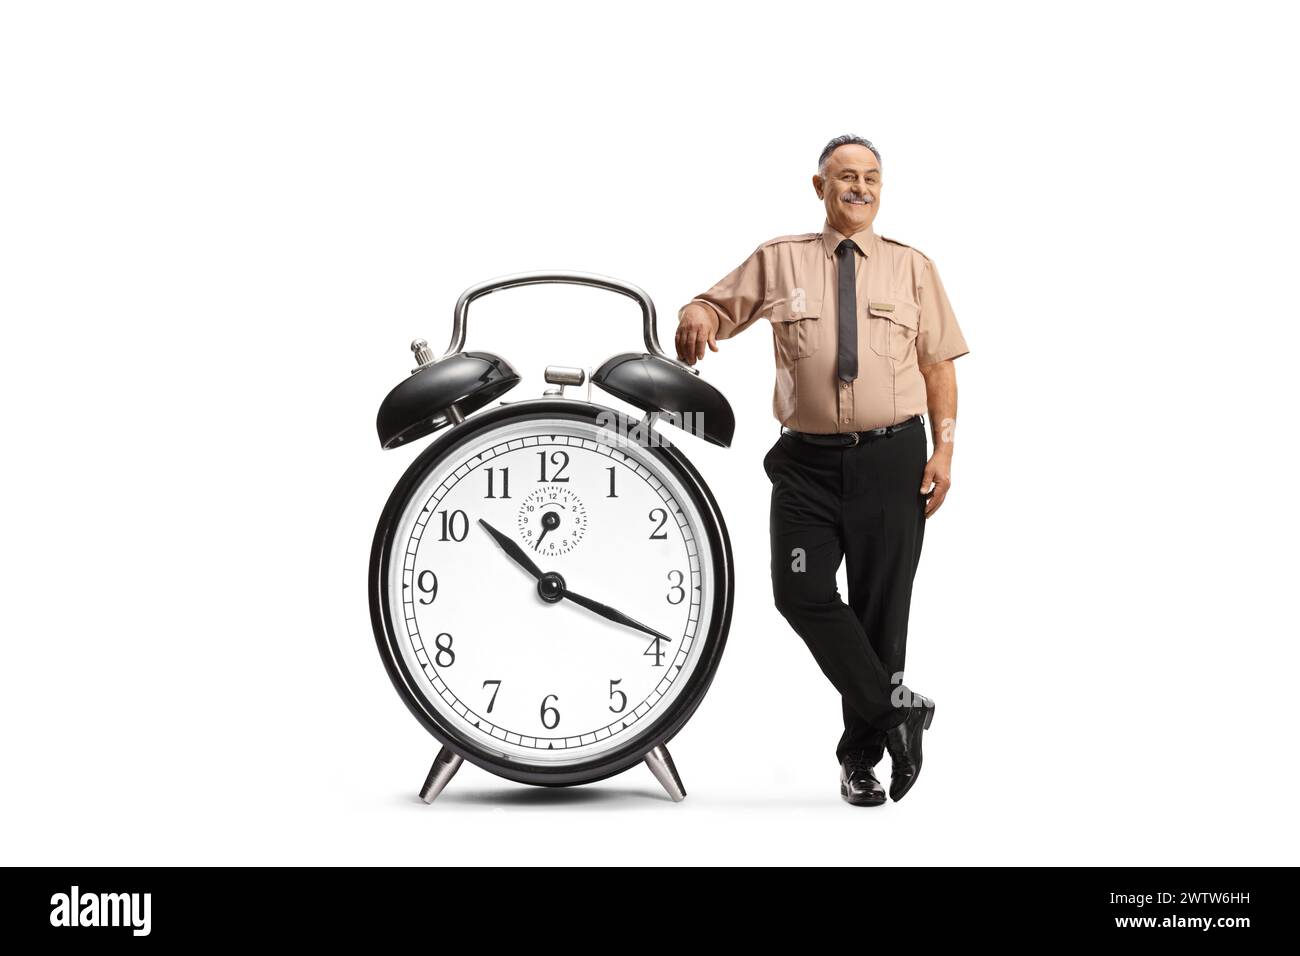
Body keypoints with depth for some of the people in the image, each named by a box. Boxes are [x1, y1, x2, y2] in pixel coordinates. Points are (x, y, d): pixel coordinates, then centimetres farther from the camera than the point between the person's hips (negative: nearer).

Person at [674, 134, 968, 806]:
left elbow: (939, 364, 8)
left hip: (892, 458, 0)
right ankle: (893, 708, 2)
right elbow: (717, 304, 11)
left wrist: (945, 448, -2)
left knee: (881, 605, 4)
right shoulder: (779, 261, 8)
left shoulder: (912, 267, 9)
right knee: (801, 593, -14)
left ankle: (861, 755, 18)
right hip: (808, 460, 0)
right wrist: (696, 314, -15)